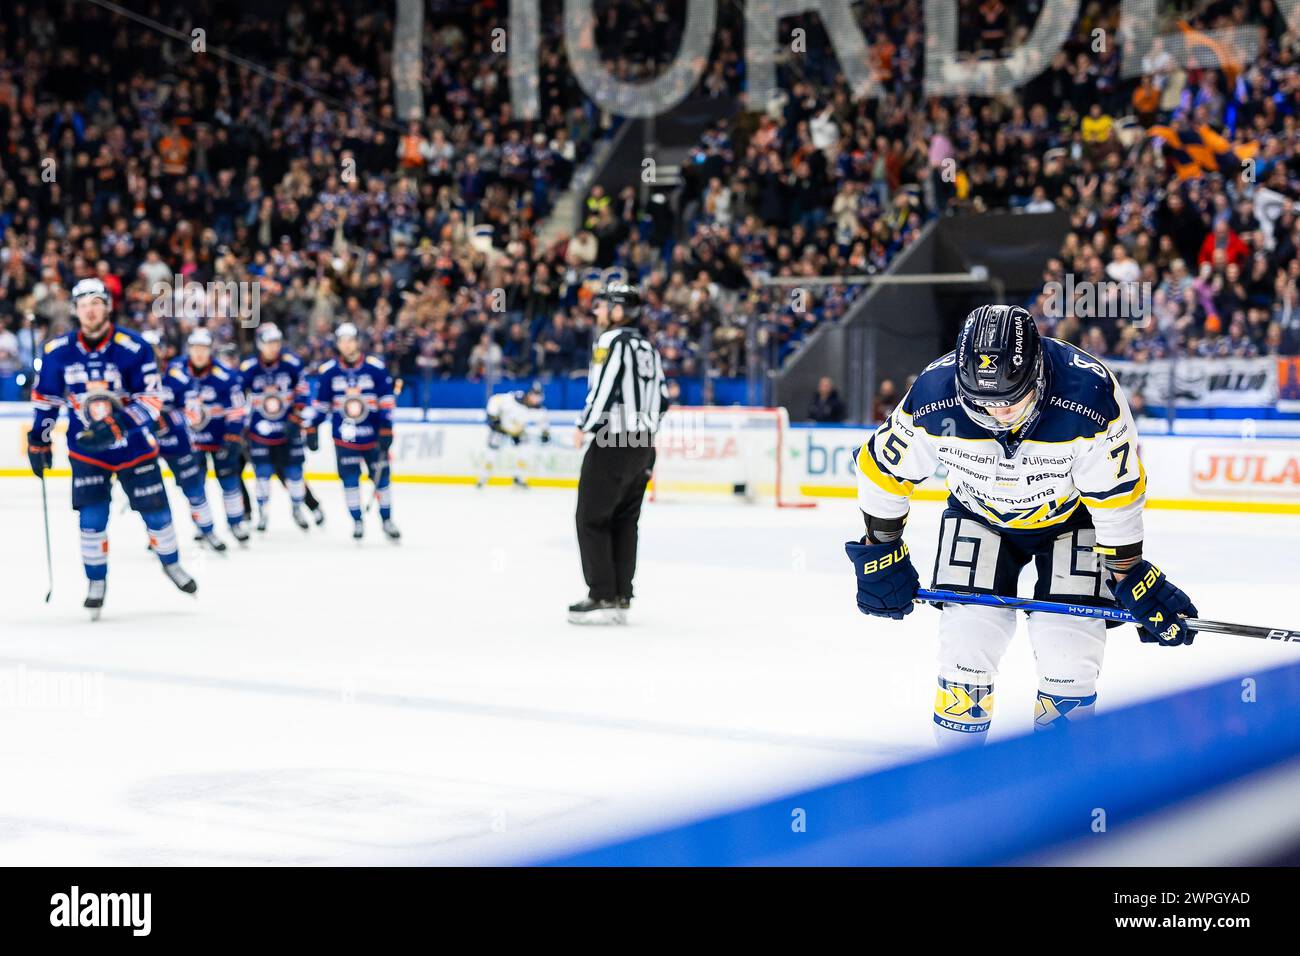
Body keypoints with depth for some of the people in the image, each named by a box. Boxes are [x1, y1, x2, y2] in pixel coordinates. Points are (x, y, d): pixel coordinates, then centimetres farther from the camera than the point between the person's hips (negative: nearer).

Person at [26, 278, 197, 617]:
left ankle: (171, 563, 34)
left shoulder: (134, 348, -17)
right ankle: (96, 582, 14)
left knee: (156, 511, 7)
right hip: (87, 451, 1)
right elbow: (44, 398, 7)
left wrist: (118, 426, -30)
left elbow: (152, 399, -18)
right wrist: (38, 440, 6)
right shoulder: (57, 352, -7)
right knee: (91, 519, -4)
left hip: (135, 446, -1)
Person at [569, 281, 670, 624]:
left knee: (592, 519, -2)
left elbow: (603, 390, -20)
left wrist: (583, 426, -7)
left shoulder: (611, 342, -11)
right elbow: (661, 397, 18)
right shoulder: (647, 347, 15)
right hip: (643, 443, 8)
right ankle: (621, 599, 12)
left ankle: (603, 599, -5)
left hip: (612, 442, -8)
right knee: (624, 522, 12)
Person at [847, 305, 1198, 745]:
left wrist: (1130, 577, -15)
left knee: (1069, 646, -9)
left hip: (1072, 515, -1)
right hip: (978, 513, 1)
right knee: (967, 637, -8)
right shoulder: (933, 398, -30)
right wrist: (881, 553, -3)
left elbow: (1117, 493, -22)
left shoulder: (1089, 395, -35)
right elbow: (884, 469, -11)